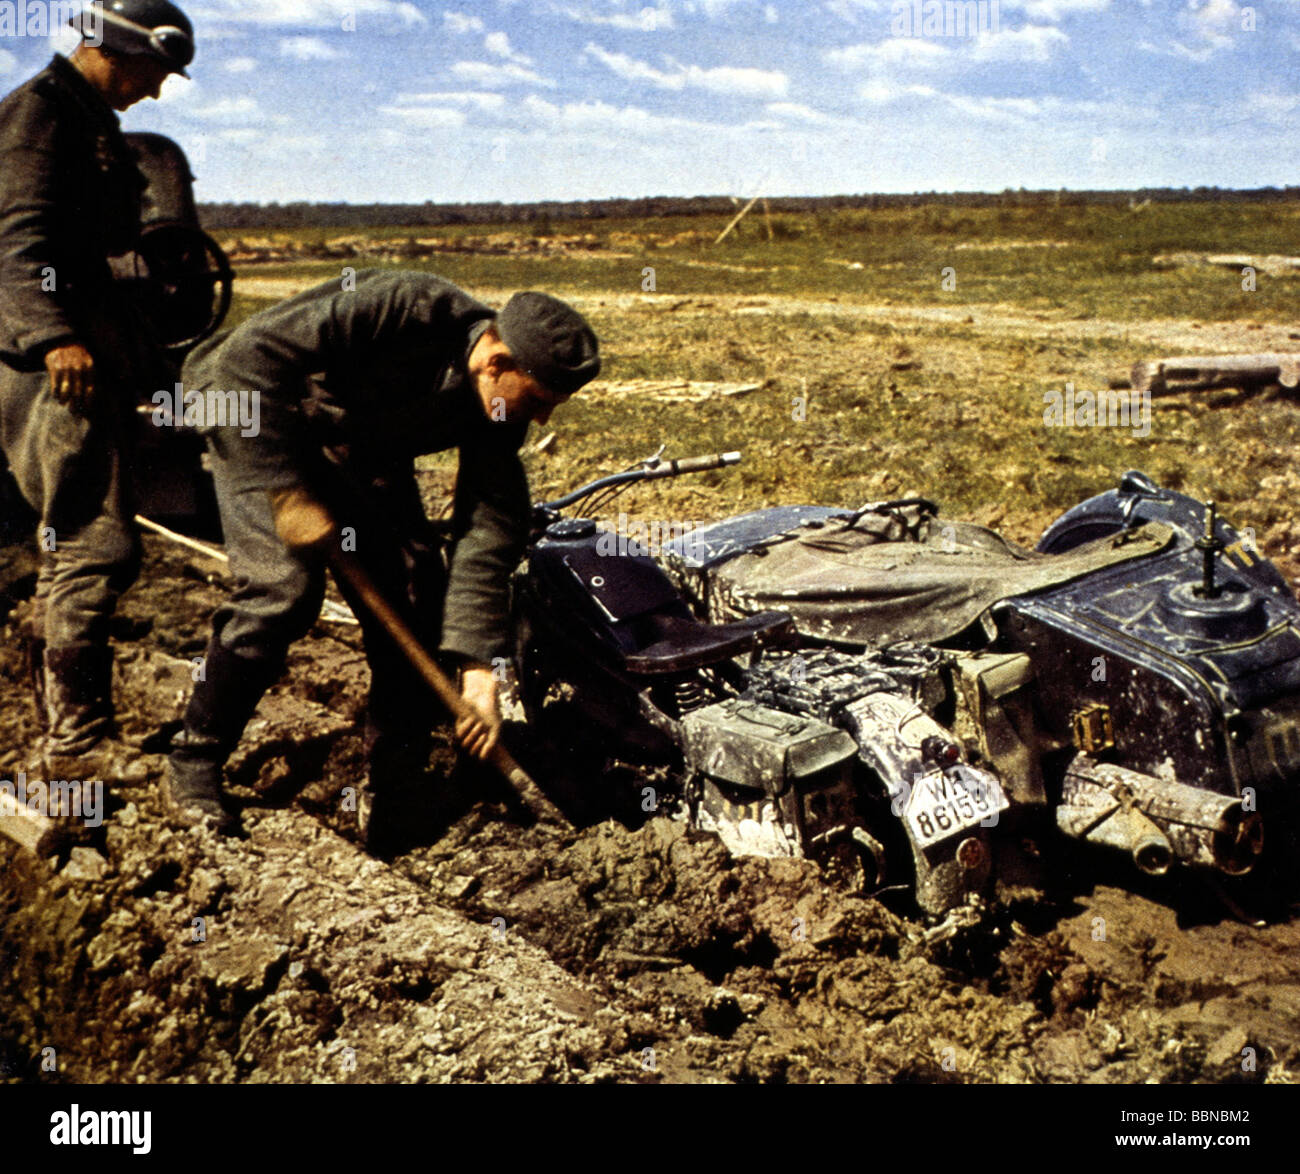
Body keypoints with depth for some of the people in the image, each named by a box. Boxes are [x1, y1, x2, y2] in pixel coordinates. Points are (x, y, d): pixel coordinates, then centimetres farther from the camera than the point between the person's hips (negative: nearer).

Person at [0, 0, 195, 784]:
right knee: (96, 546, -12)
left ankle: (65, 723, 20)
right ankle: (76, 739, -6)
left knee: (78, 545, 11)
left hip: (95, 353, 10)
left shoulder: (93, 123, 25)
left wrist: (147, 359, 30)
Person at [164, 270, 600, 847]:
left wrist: (479, 667, -20)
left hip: (363, 454, 6)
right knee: (283, 586, -22)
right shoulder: (407, 308, -35)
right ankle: (194, 759, -1)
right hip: (260, 421, -6)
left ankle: (390, 784, 8)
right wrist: (288, 492, -33)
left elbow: (489, 530, -13)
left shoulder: (494, 414, -15)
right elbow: (251, 355, -34)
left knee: (414, 594, -7)